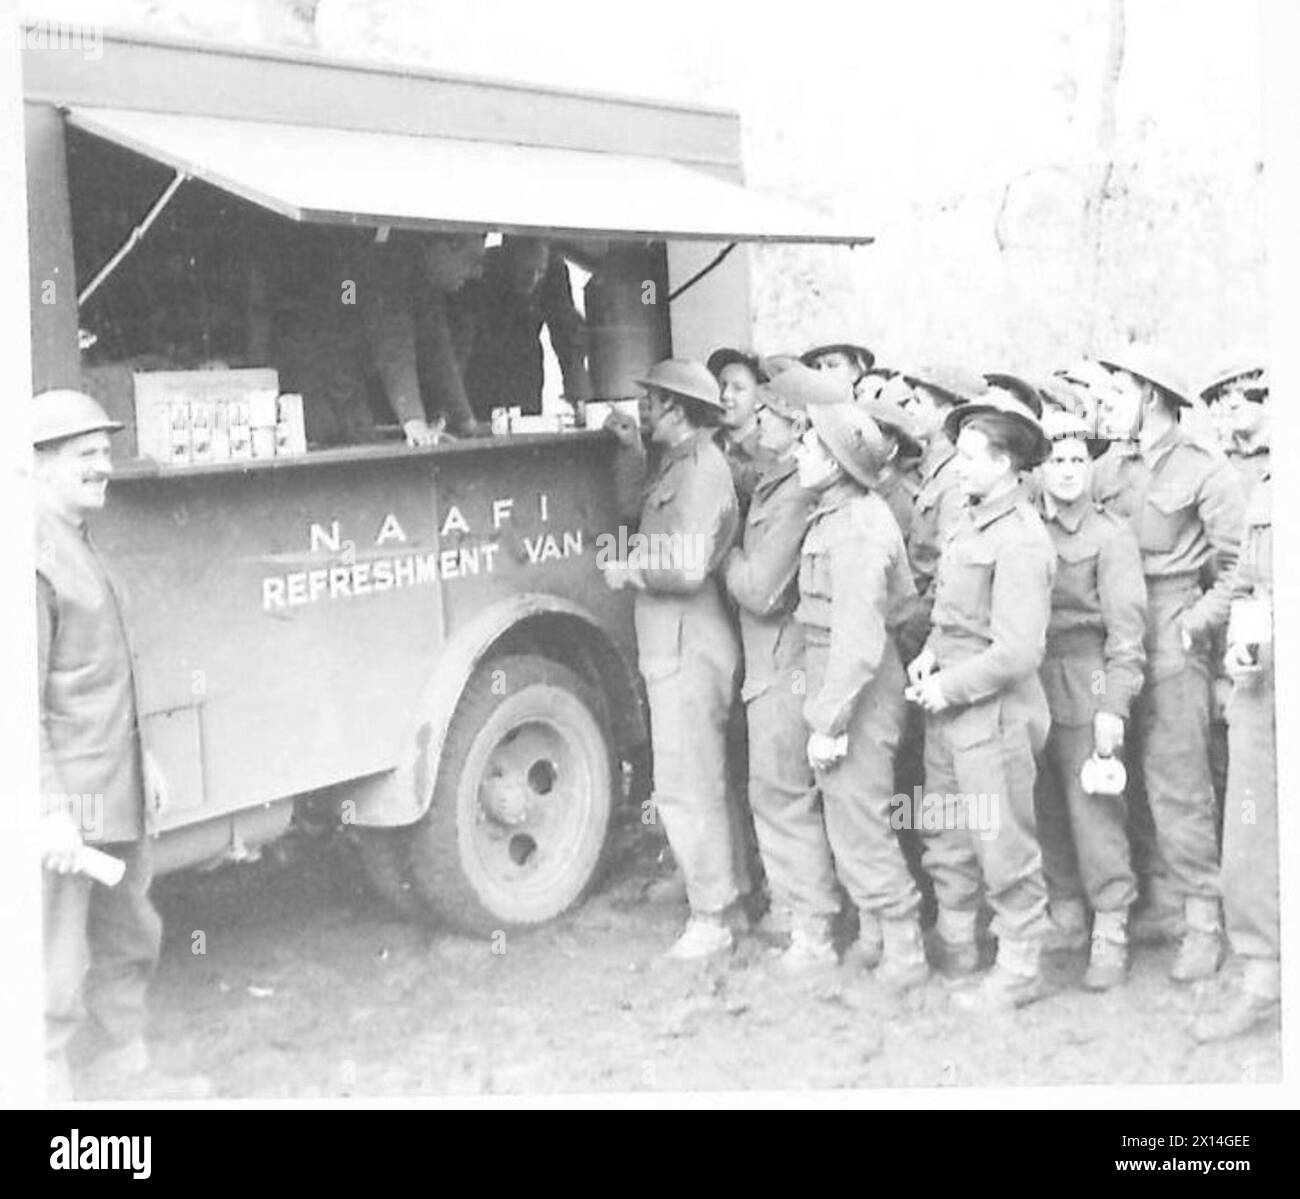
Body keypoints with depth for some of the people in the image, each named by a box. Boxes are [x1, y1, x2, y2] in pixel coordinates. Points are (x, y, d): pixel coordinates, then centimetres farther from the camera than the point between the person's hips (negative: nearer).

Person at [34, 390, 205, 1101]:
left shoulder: (77, 544, 14)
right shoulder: (32, 556, -18)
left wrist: (139, 755, 24)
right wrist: (51, 811, -25)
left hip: (111, 792, 11)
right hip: (62, 802, -11)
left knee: (127, 940, 21)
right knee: (56, 968, -3)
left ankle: (121, 1076, 36)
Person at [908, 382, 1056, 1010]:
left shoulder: (1020, 540, -18)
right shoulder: (970, 521, 8)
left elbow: (1017, 652, -22)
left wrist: (951, 688, -16)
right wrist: (931, 653, 2)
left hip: (994, 713, -9)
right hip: (948, 706, 9)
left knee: (1004, 847, 4)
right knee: (944, 839, 19)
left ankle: (1017, 970, 17)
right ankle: (955, 945, 36)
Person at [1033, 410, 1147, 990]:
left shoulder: (1111, 536, -4)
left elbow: (1125, 627, -8)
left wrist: (1114, 707, -15)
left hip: (1085, 685, -5)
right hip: (1030, 683, 5)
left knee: (1093, 807, -5)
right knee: (1044, 807, 10)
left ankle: (1110, 935, 2)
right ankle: (1066, 914, 24)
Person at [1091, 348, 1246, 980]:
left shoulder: (1202, 467, -3)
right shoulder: (1108, 467, 13)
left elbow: (1238, 560, -5)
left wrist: (1201, 618, -11)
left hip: (1171, 639, -6)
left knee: (1176, 782, -6)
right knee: (1128, 779, 7)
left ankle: (1203, 921, 3)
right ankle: (1162, 902, 18)